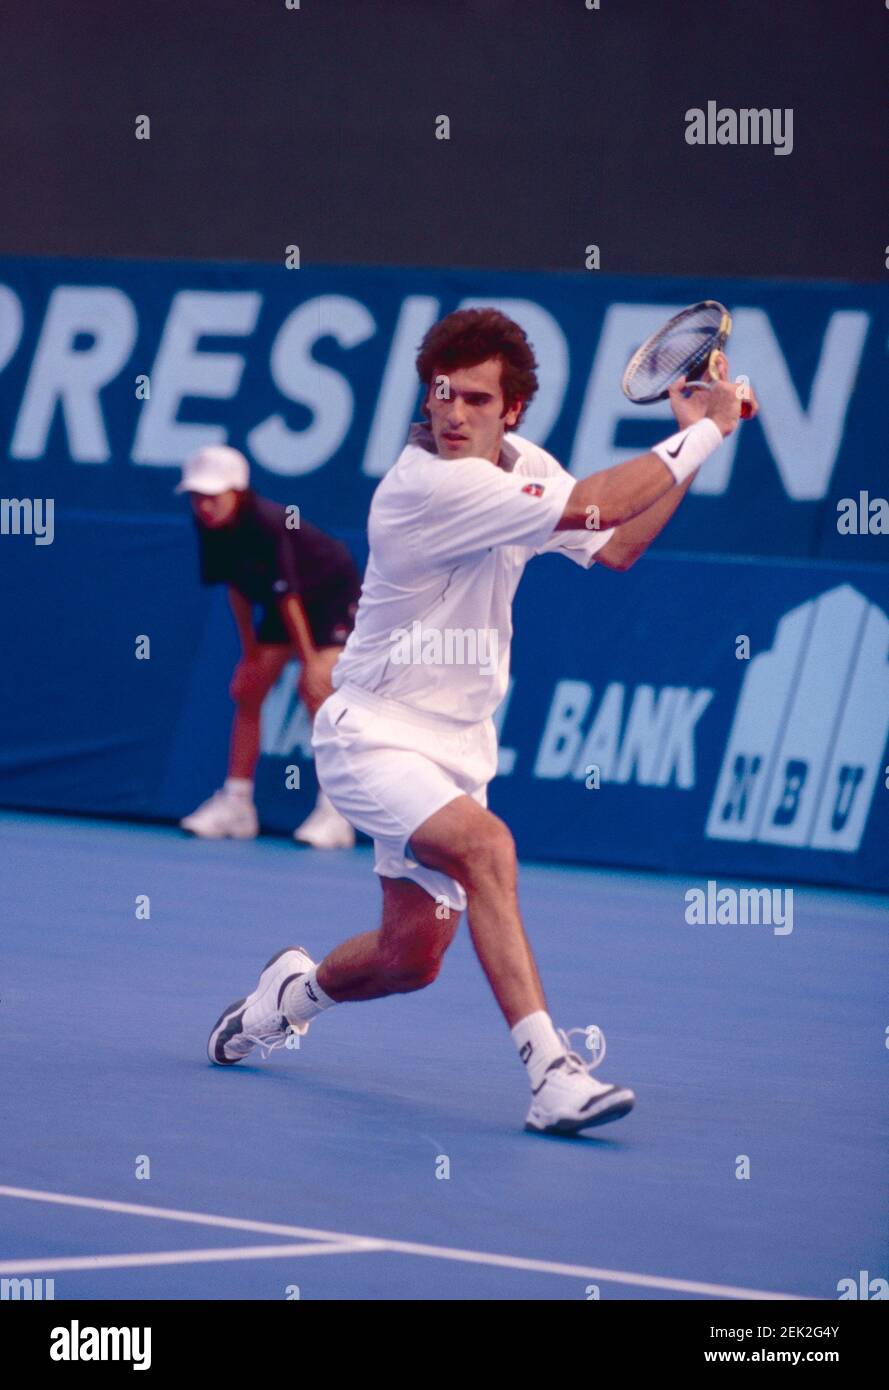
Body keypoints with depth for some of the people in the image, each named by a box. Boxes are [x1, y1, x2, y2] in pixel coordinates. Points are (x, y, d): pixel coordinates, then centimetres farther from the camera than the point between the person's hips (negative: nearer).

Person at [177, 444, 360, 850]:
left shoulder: (269, 523, -33)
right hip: (281, 604, 8)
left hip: (333, 592, -8)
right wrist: (251, 652, 2)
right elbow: (237, 587, 0)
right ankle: (236, 804, 14)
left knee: (315, 688, -22)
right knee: (246, 690, 5)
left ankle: (334, 811, -20)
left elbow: (288, 596, -29)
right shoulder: (211, 526, -13)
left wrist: (310, 660, -24)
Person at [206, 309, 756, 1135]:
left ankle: (292, 990, 41)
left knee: (414, 954, 9)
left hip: (455, 744, 8)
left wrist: (693, 436, 2)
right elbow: (592, 507, -28)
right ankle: (551, 1070, -36)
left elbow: (614, 548, 10)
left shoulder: (521, 462, 2)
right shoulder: (428, 486, -25)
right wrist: (705, 432, -19)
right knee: (484, 845, -33)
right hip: (374, 734, -8)